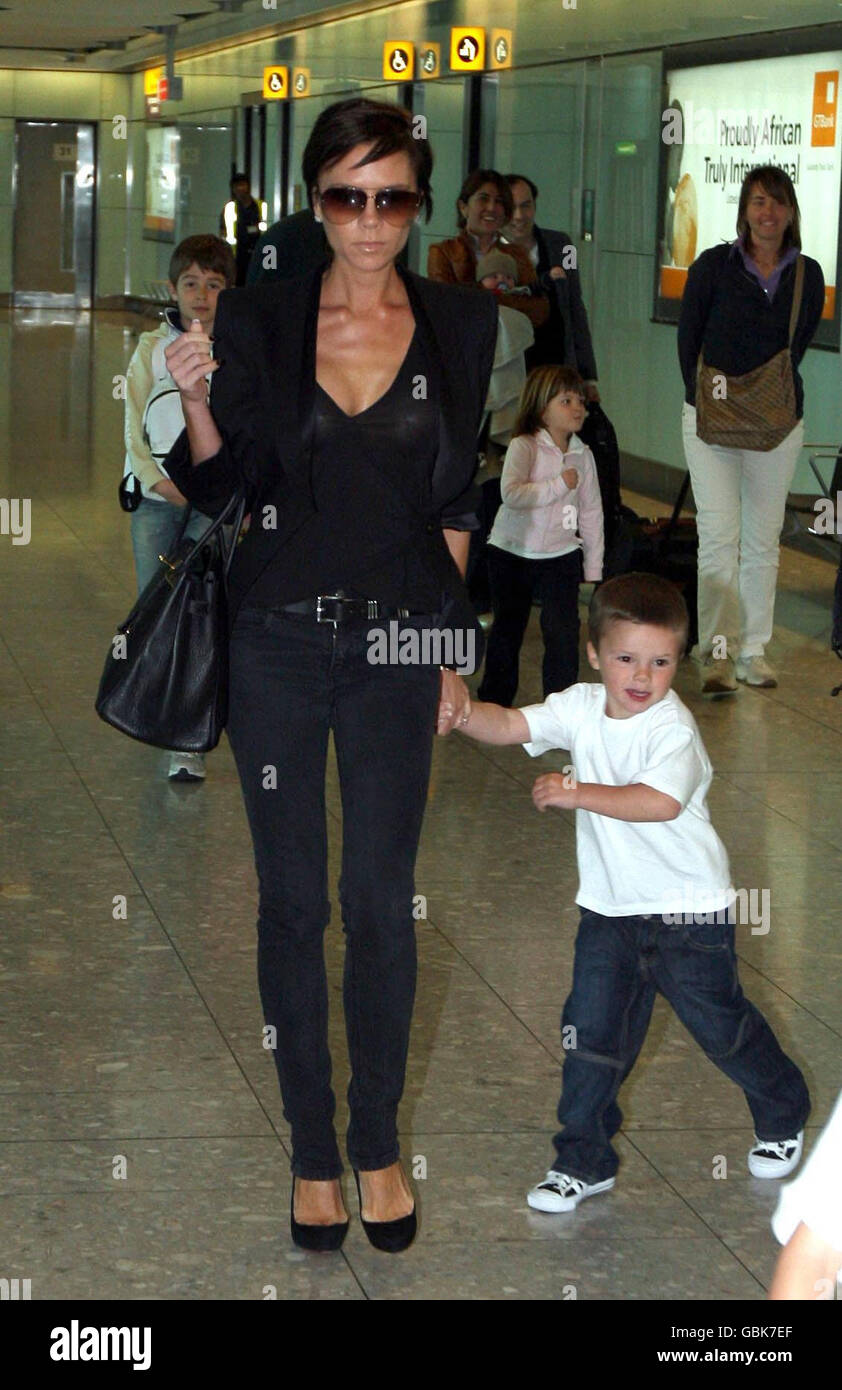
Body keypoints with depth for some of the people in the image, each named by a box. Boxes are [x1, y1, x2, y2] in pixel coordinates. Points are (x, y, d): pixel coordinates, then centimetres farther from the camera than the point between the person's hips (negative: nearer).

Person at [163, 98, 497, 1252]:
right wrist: (195, 402, -17)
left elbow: (455, 504, 5)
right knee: (293, 903, 6)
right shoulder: (257, 321, -3)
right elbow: (216, 487, 2)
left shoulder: (462, 326, -1)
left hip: (398, 641, 0)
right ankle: (312, 1147, 20)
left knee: (381, 900, 4)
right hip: (279, 639, 0)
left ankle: (378, 1142, 22)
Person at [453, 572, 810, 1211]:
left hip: (689, 908, -4)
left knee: (722, 1026, 12)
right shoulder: (581, 708, -3)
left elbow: (660, 802, -36)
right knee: (592, 1032, 1)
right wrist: (458, 710, -26)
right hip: (609, 905, 4)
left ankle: (785, 1115, 38)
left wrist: (578, 792, -38)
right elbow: (509, 725, -8)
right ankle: (584, 1158, 15)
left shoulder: (674, 728, -21)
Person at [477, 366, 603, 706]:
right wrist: (558, 485, -27)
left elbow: (591, 512, 7)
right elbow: (511, 495, -29)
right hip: (511, 552, -2)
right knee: (507, 628, 12)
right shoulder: (523, 446, -13)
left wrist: (593, 568, 6)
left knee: (563, 630, -9)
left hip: (561, 554, 2)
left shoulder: (582, 455, 1)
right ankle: (494, 699, 27)